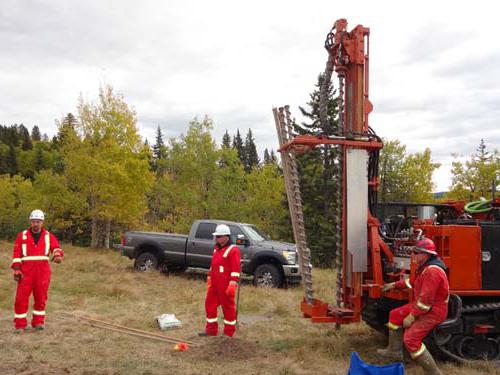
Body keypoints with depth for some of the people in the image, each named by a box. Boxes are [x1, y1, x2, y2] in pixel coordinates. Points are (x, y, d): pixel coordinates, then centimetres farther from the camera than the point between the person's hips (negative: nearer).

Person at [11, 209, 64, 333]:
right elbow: (17, 254, 4)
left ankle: (38, 322, 18)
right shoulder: (22, 236, 7)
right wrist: (16, 270, -5)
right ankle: (20, 325, 4)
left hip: (43, 270, 1)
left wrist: (57, 255, -27)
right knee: (21, 297, -4)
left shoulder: (49, 236, 8)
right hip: (26, 270, -1)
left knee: (41, 297, 5)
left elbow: (56, 248, -4)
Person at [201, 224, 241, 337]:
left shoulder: (233, 250, -13)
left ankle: (229, 333, 13)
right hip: (214, 284, 9)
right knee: (209, 305, 11)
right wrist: (209, 279, 21)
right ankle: (211, 330, 24)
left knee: (228, 307, 2)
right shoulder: (217, 249, 15)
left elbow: (235, 269, -18)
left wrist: (232, 285, -21)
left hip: (225, 285, -9)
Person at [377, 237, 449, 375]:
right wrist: (394, 285, 28)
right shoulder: (425, 267, 7)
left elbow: (425, 300, -29)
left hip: (433, 312, -11)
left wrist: (411, 317, -22)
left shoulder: (432, 271, -28)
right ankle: (394, 351, 27)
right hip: (423, 306, 11)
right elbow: (413, 281, 25)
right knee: (395, 315, 15)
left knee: (411, 338, -20)